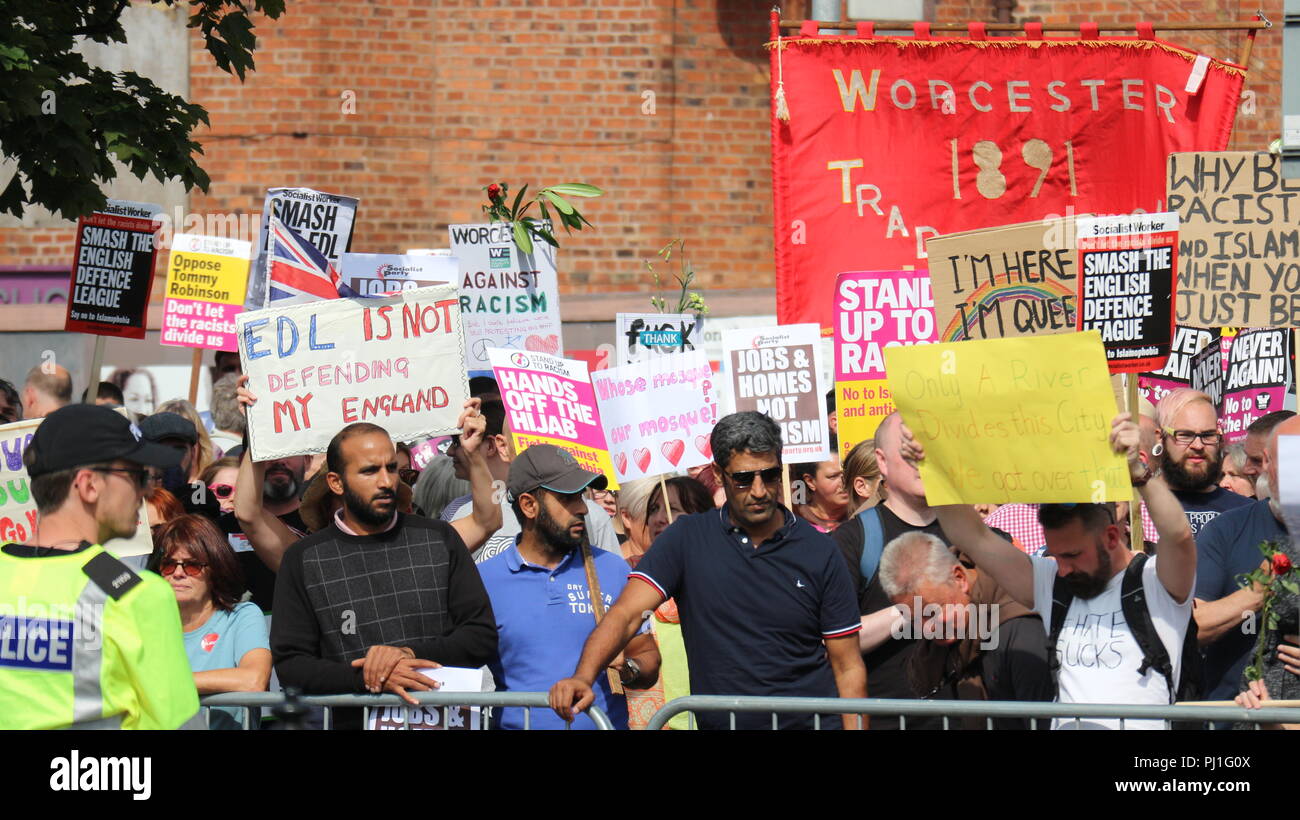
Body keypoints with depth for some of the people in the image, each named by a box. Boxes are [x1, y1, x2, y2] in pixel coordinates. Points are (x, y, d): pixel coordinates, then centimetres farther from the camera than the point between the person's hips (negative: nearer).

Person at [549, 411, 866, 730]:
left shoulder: (819, 552, 5)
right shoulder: (687, 539, 5)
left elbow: (848, 668, 6)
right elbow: (626, 614, -5)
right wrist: (583, 678, -22)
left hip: (809, 722, -2)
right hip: (718, 722, 2)